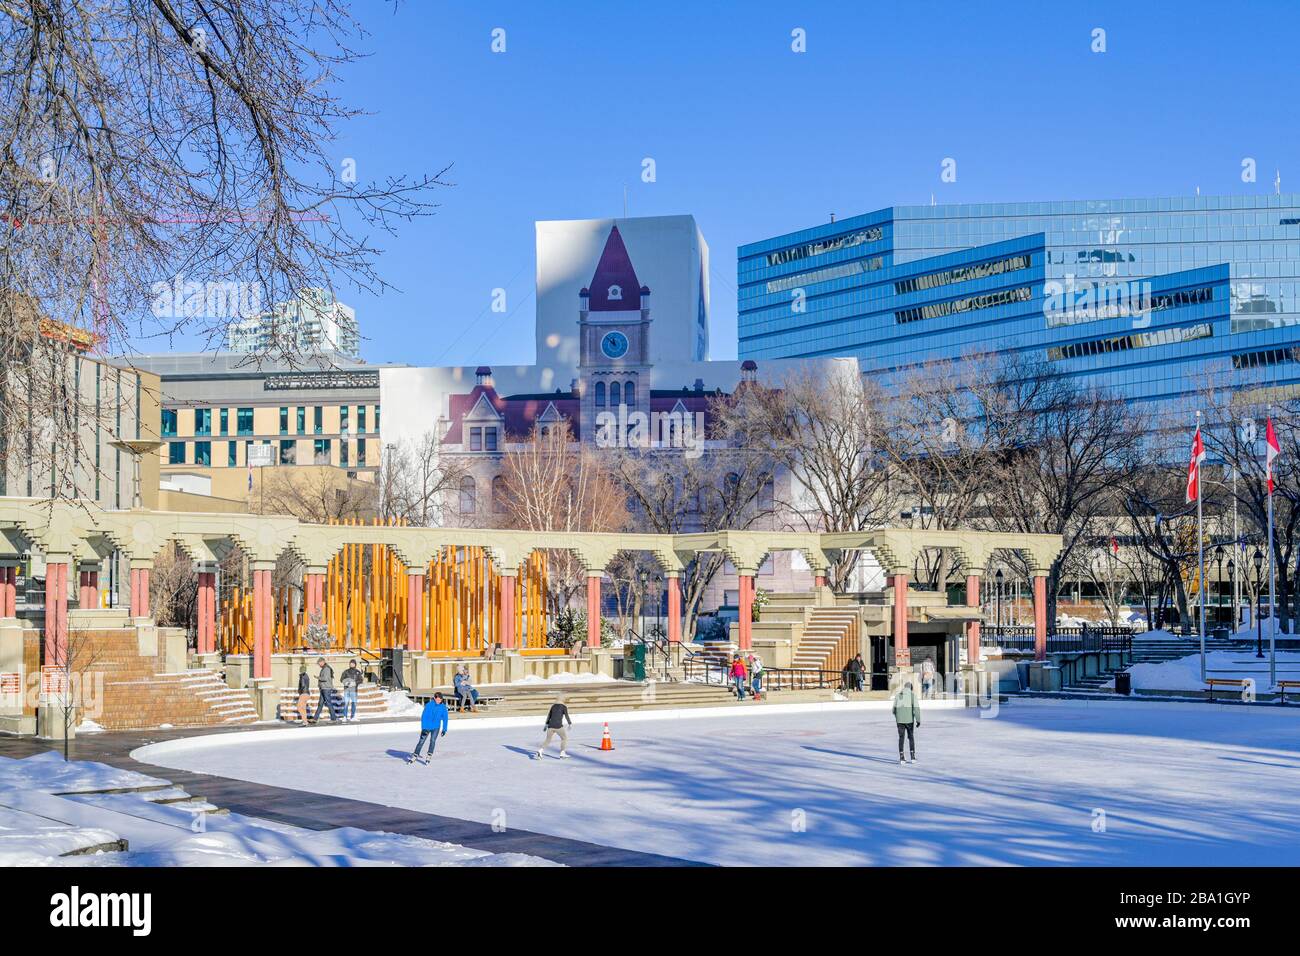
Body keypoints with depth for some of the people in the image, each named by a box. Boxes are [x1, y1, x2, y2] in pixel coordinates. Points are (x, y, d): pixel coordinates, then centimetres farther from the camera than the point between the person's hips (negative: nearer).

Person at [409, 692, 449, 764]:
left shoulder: (443, 707, -8)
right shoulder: (428, 705, -15)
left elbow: (445, 718, 3)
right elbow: (423, 717, -14)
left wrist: (444, 729, 2)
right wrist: (423, 728, -20)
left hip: (436, 727, 1)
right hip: (426, 727, -1)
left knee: (432, 740, -16)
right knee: (421, 741, 1)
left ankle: (429, 756, -7)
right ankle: (415, 756, 14)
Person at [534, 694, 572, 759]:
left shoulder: (553, 706, 12)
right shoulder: (564, 707, -2)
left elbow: (549, 715, 17)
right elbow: (567, 716, -2)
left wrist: (546, 724, 24)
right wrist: (570, 724, 10)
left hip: (551, 726, 4)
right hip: (558, 726, -4)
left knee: (547, 739, 11)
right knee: (564, 738, 16)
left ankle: (539, 751, -8)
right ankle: (562, 753, 14)